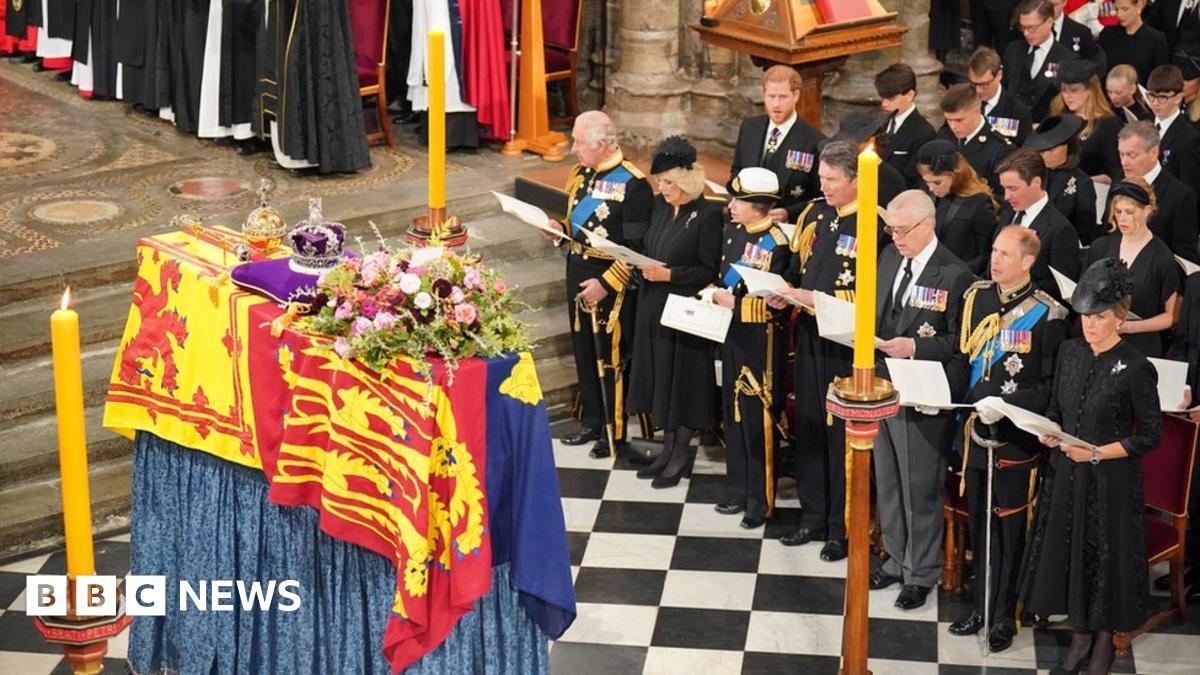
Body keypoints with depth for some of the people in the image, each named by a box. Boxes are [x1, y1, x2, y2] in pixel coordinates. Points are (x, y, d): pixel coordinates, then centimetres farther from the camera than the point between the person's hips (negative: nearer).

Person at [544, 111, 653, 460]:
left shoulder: (632, 183, -18)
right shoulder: (580, 174, 7)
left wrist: (606, 284, -21)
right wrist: (560, 230, -1)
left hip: (612, 282, -8)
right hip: (578, 272, 8)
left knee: (611, 357, 2)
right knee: (583, 351, 16)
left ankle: (614, 432, 15)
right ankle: (592, 422, 30)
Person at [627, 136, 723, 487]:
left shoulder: (707, 215, -15)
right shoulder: (660, 206, 7)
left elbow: (709, 271, -14)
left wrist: (669, 274, -21)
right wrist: (642, 265, -4)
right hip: (654, 308, 7)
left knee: (683, 379, 2)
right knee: (660, 377, 12)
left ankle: (681, 454, 14)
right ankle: (668, 447, 24)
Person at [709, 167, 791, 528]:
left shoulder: (776, 244, -19)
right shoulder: (733, 232, 5)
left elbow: (775, 302, -21)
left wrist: (735, 303, -22)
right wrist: (717, 294, 2)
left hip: (760, 342, -8)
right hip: (732, 335, 8)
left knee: (758, 420, 1)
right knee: (734, 415, 16)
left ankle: (761, 501, 12)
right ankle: (738, 492, 28)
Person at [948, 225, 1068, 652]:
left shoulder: (1047, 313, -11)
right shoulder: (975, 297, 6)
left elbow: (1051, 386, -10)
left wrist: (1006, 404, -20)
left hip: (1017, 437, -5)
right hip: (976, 428, 5)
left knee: (1011, 527, 4)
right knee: (978, 521, 14)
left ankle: (1003, 616, 16)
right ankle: (980, 606, 28)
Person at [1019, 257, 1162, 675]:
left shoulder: (1135, 369, -15)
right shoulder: (1069, 353, 2)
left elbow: (1150, 436, -11)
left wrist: (1097, 453, -18)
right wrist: (1049, 433, -7)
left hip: (1110, 480, -5)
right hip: (1065, 473, 5)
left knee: (1106, 553, 6)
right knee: (1066, 547, 12)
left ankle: (1104, 640, 25)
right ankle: (1079, 633, 30)